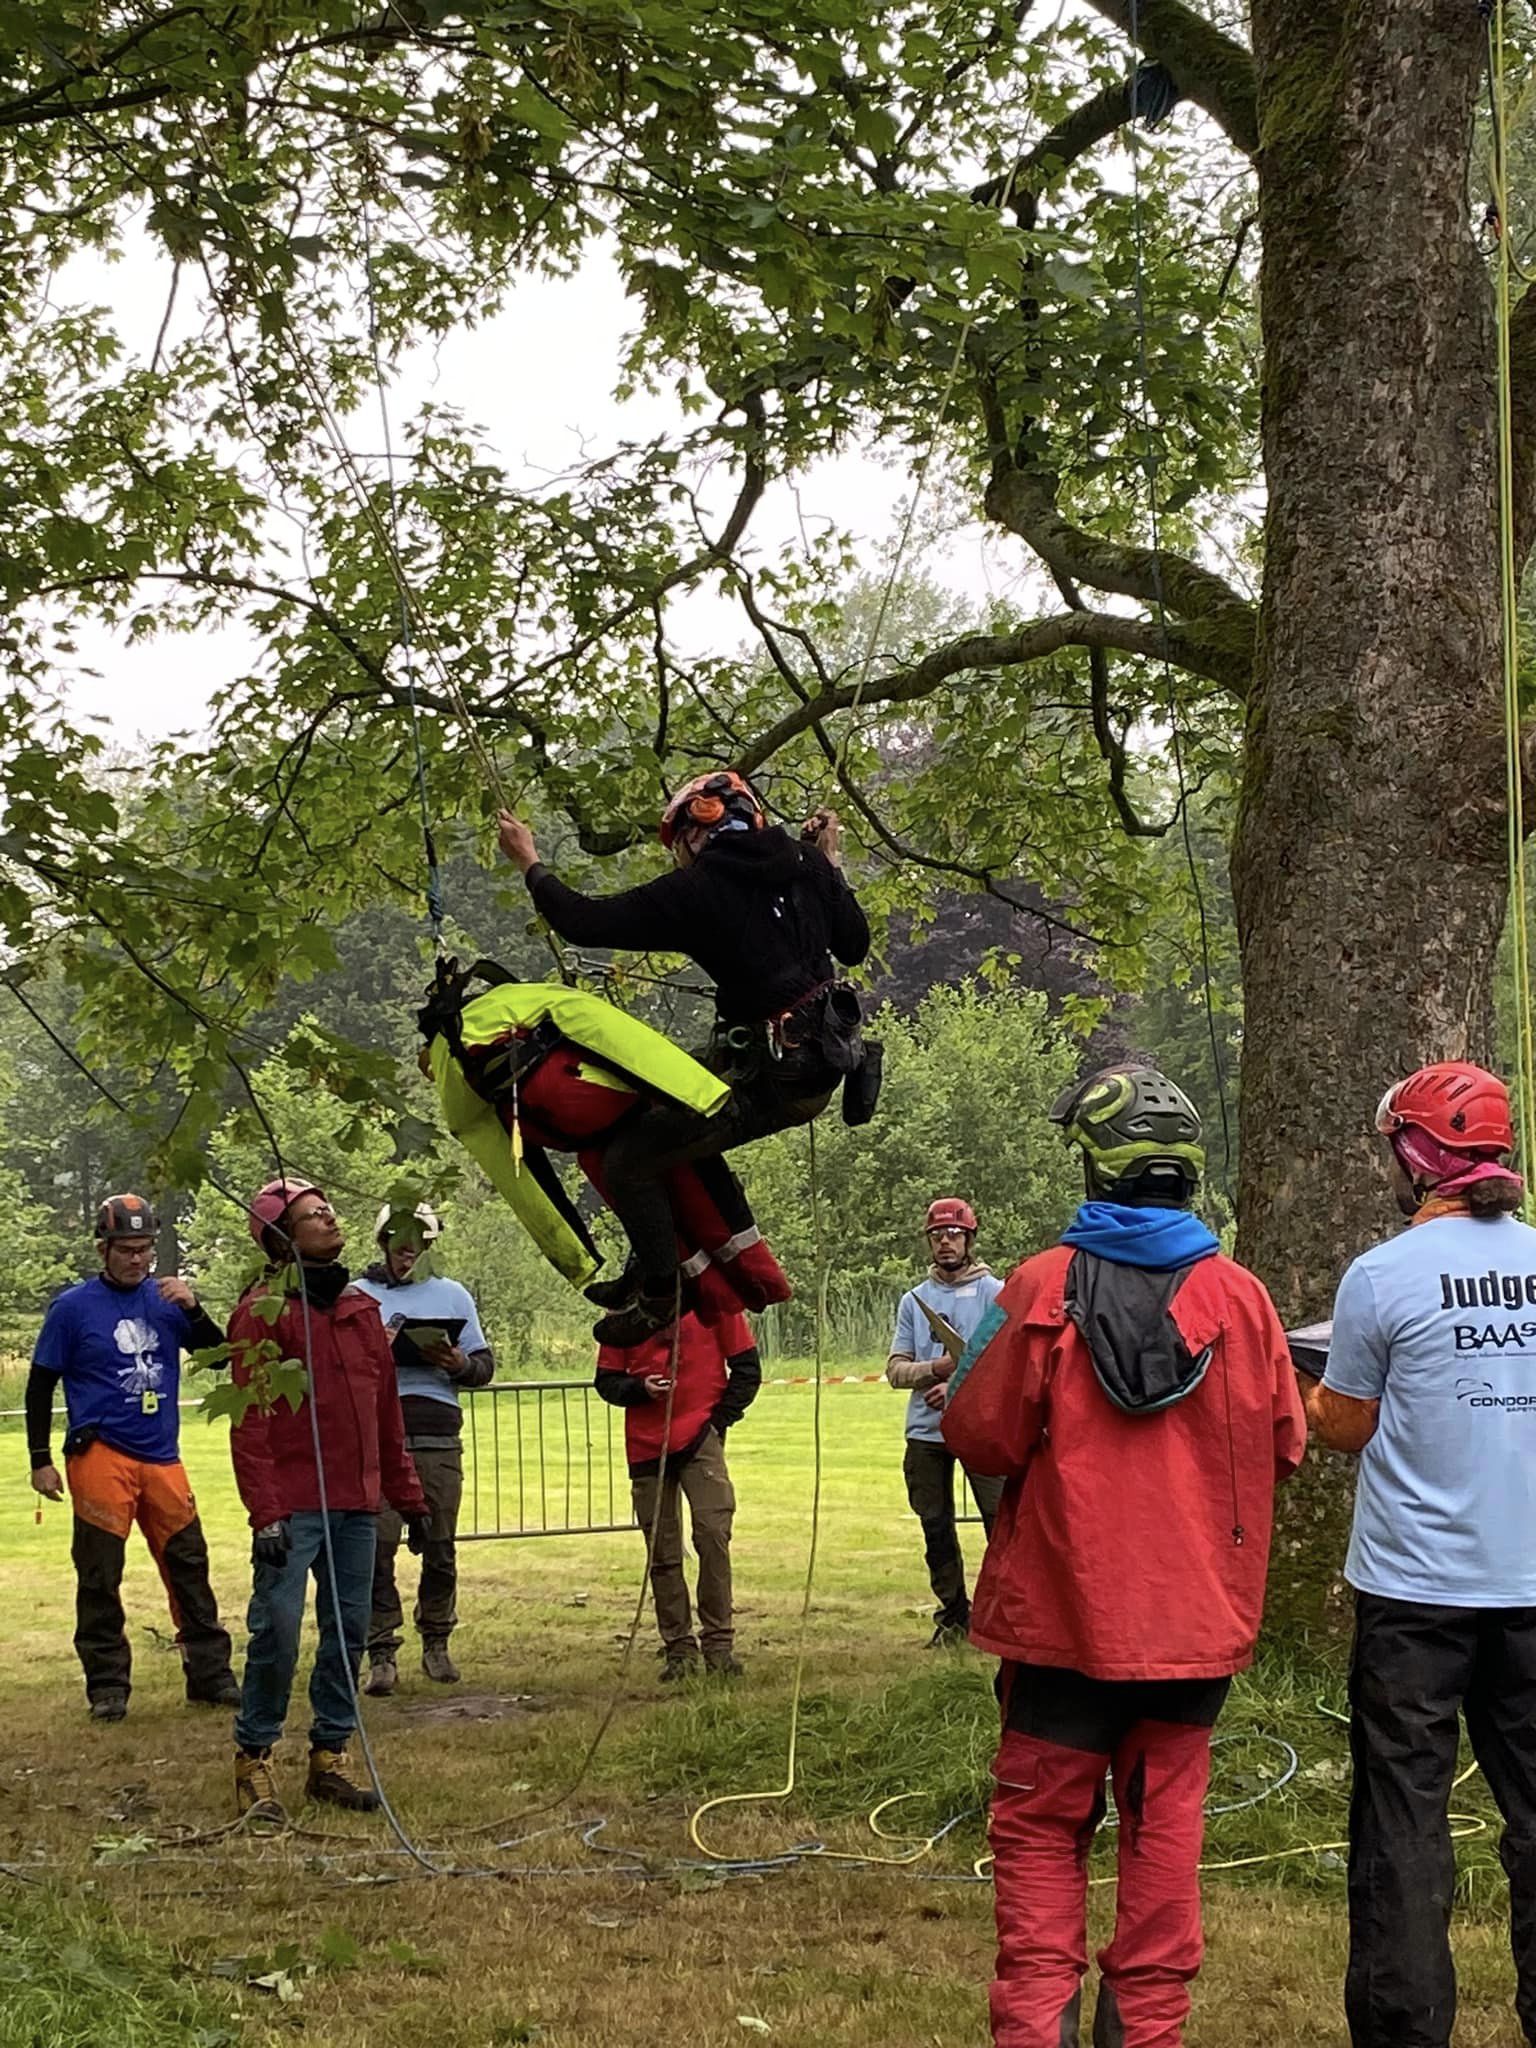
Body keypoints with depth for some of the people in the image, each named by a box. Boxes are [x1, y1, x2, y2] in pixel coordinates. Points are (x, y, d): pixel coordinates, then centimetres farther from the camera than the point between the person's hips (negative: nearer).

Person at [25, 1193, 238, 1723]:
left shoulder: (163, 1298, 7)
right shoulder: (73, 1306, -1)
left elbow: (215, 1348, 6)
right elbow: (40, 1386, 2)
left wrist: (193, 1308, -12)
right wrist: (41, 1460, -1)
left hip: (162, 1458, 3)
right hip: (101, 1456, -3)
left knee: (189, 1567, 6)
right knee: (100, 1576, 0)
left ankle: (210, 1675, 14)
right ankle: (107, 1687, 8)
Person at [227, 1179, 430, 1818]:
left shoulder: (361, 1308, 16)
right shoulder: (264, 1311, -5)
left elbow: (386, 1412, 20)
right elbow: (250, 1422, -10)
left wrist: (408, 1497, 18)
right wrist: (265, 1513, -16)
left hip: (356, 1504, 6)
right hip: (293, 1507, -6)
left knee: (348, 1630, 7)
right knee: (278, 1628, -8)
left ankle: (330, 1754, 15)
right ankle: (253, 1758, 2)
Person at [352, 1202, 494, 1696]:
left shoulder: (453, 1296, 17)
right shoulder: (357, 1297, 11)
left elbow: (484, 1366, 16)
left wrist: (459, 1364, -6)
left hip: (439, 1438, 2)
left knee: (440, 1548, 2)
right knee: (377, 1547, -8)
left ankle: (436, 1642, 15)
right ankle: (382, 1652, -5)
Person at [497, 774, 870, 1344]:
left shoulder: (696, 890, -12)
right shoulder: (807, 867, 6)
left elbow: (585, 923, -11)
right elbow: (855, 946, 18)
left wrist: (530, 863, 5)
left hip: (766, 1077, -9)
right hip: (824, 1065, 9)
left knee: (628, 1161, 3)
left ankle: (658, 1295, 14)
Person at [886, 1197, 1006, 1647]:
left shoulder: (994, 1293, 3)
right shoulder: (914, 1300, 14)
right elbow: (896, 1369, 8)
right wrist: (937, 1368, -11)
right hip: (926, 1431, 4)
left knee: (1001, 1519, -11)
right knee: (936, 1528, 8)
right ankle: (953, 1615, 19)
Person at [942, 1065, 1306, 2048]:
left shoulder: (1044, 1287, -12)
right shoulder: (1240, 1295, -5)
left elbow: (982, 1438, -9)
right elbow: (1285, 1445, 3)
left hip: (1064, 1609, -2)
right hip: (1197, 1616, 2)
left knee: (1043, 1820, 9)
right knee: (1165, 1818, 13)